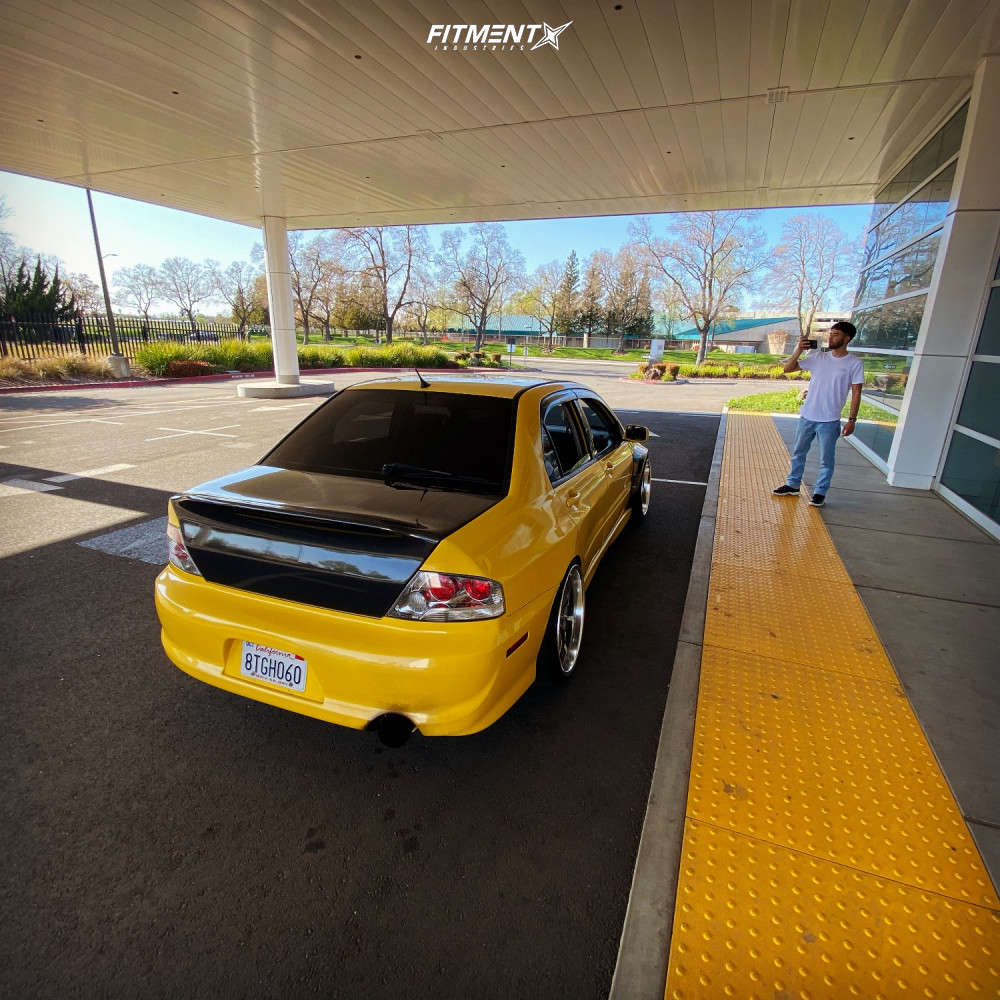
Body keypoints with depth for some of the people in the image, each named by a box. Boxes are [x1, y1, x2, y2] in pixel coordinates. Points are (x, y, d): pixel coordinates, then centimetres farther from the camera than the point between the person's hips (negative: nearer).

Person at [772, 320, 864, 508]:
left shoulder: (854, 364, -5)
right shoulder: (817, 357, 4)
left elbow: (856, 393, -5)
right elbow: (788, 368, 3)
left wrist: (852, 419, -9)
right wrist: (798, 350, -12)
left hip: (829, 420, -4)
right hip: (807, 416, 4)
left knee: (826, 459, 5)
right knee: (798, 453, 14)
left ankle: (820, 492, 17)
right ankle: (792, 485, 28)